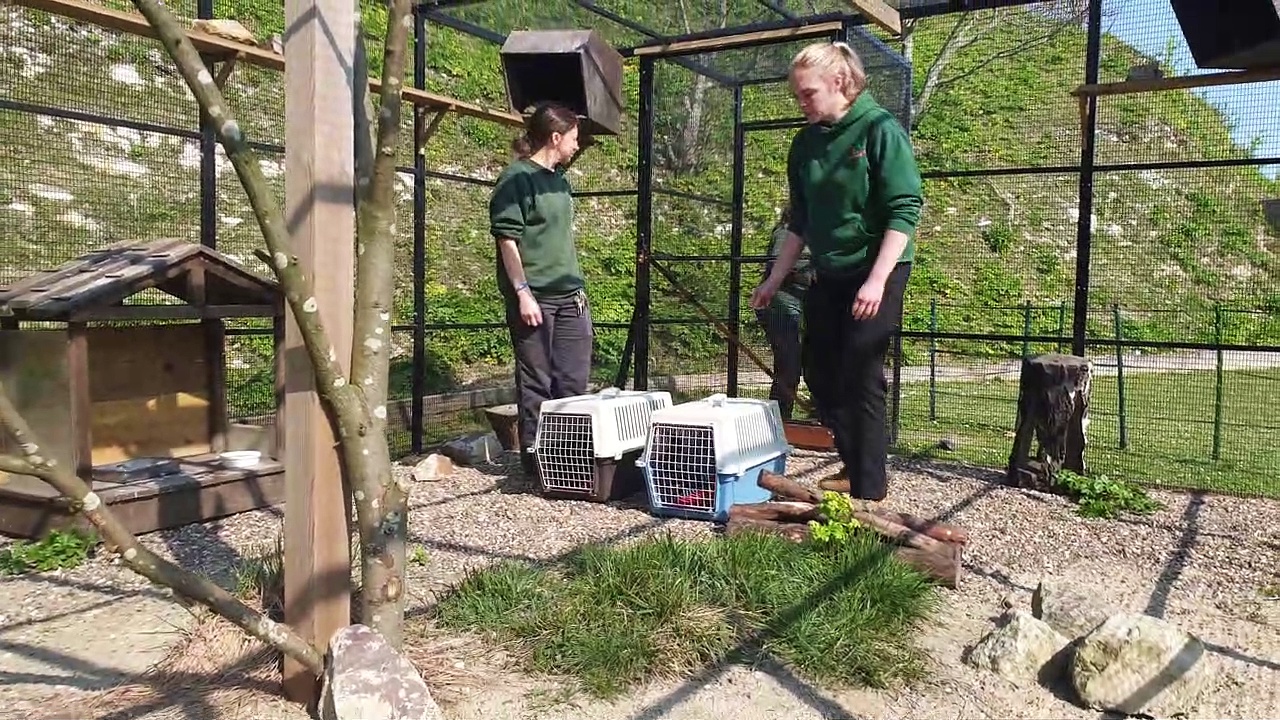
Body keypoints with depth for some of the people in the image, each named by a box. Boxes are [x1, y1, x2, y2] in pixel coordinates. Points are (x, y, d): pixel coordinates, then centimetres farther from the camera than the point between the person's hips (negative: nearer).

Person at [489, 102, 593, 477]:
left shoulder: (560, 179, 16)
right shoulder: (517, 178, -8)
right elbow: (507, 239, -13)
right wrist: (522, 292, -18)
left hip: (569, 295, 8)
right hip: (534, 297, -8)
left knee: (573, 380, 9)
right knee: (536, 381, 1)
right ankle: (535, 456, 12)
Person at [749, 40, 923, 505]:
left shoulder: (880, 130, -13)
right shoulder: (805, 143, 6)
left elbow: (905, 211, -17)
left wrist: (877, 280, -25)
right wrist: (775, 279, 11)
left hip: (877, 273, -7)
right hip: (827, 275, 7)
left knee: (860, 380, -6)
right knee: (819, 375, 9)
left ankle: (870, 493, 6)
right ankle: (856, 466, 26)